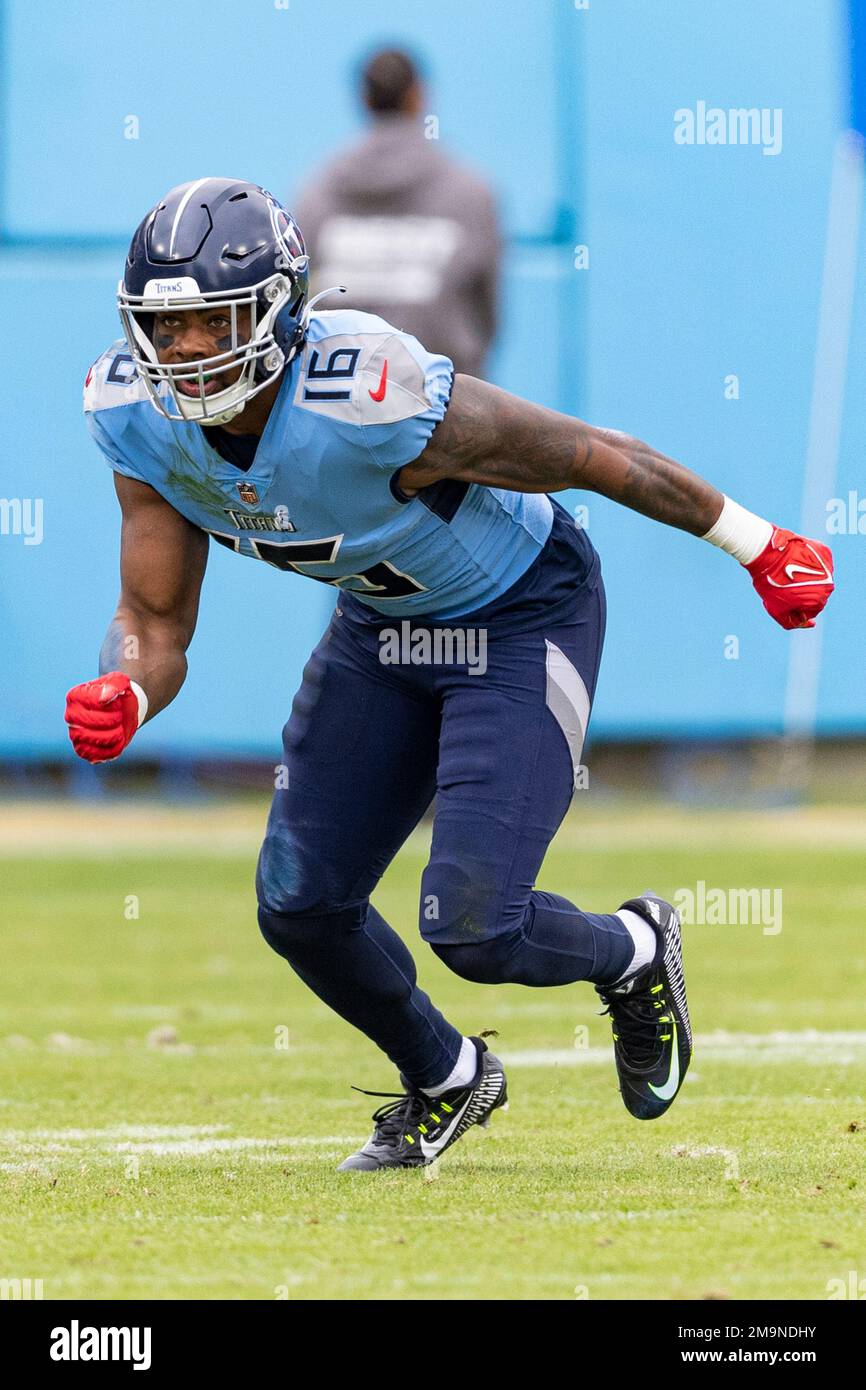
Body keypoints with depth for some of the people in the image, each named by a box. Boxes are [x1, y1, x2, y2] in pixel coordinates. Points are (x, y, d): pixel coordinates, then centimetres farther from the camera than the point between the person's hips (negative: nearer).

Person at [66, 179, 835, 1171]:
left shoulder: (373, 400, -37)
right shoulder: (143, 420, -18)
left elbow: (594, 455, -24)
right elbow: (155, 621, -8)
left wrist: (758, 548, -14)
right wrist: (122, 697, -33)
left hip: (521, 622, -6)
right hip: (382, 629, 6)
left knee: (473, 928, -16)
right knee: (301, 905, 1)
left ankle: (631, 953, 19)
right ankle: (446, 1079, 31)